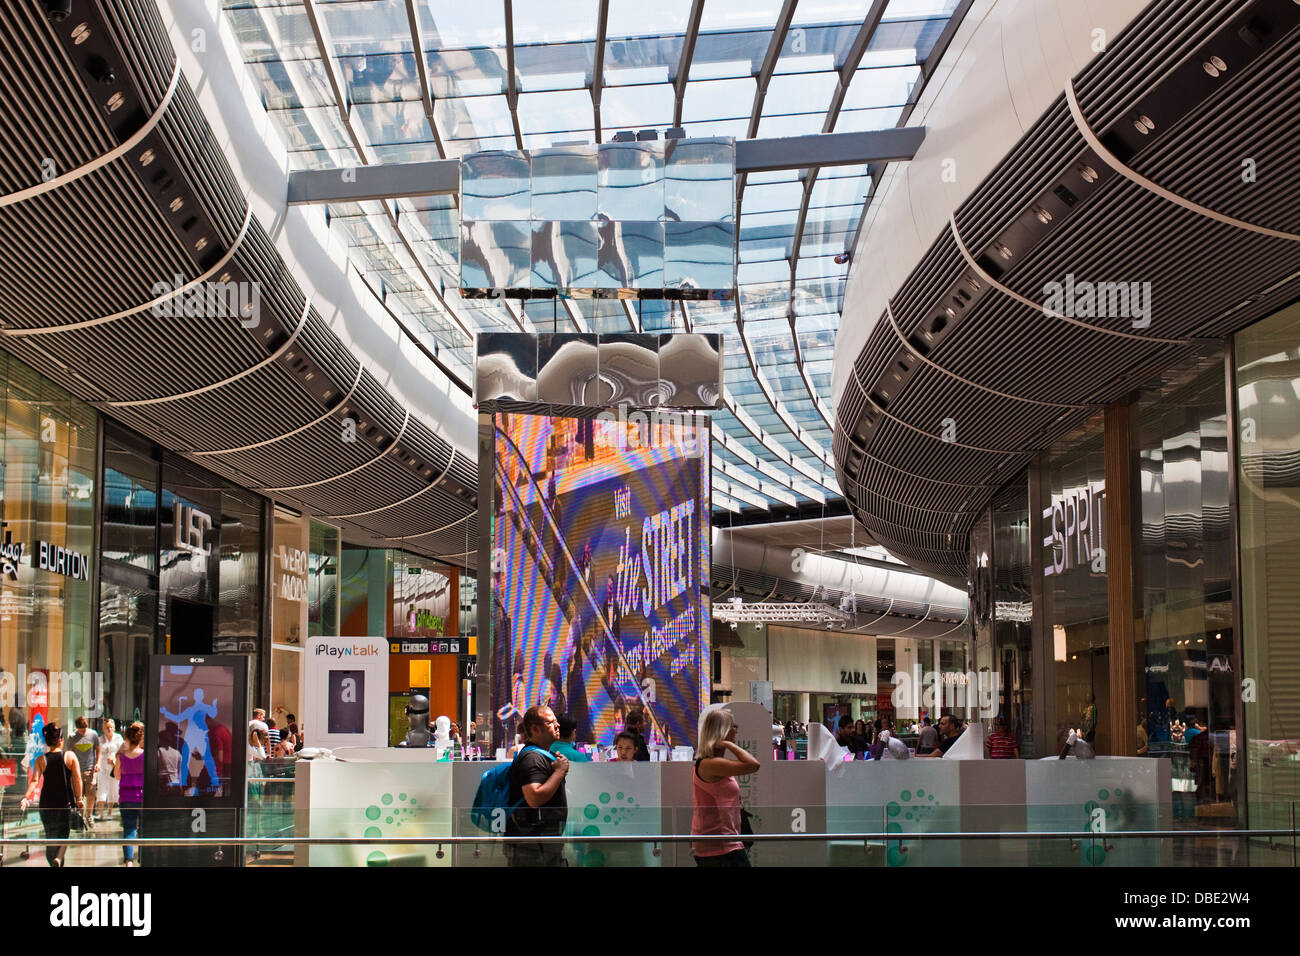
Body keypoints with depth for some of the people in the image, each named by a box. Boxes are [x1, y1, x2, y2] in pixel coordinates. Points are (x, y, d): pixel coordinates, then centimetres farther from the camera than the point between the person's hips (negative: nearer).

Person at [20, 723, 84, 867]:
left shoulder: (40, 760, -1)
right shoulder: (70, 756, -3)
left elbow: (34, 780, -14)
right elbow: (77, 779, -7)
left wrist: (26, 798, -20)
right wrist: (79, 799, -3)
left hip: (47, 804, 1)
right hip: (66, 802, -1)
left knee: (50, 835, 16)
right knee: (64, 834, 5)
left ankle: (53, 860, 21)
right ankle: (58, 858, -21)